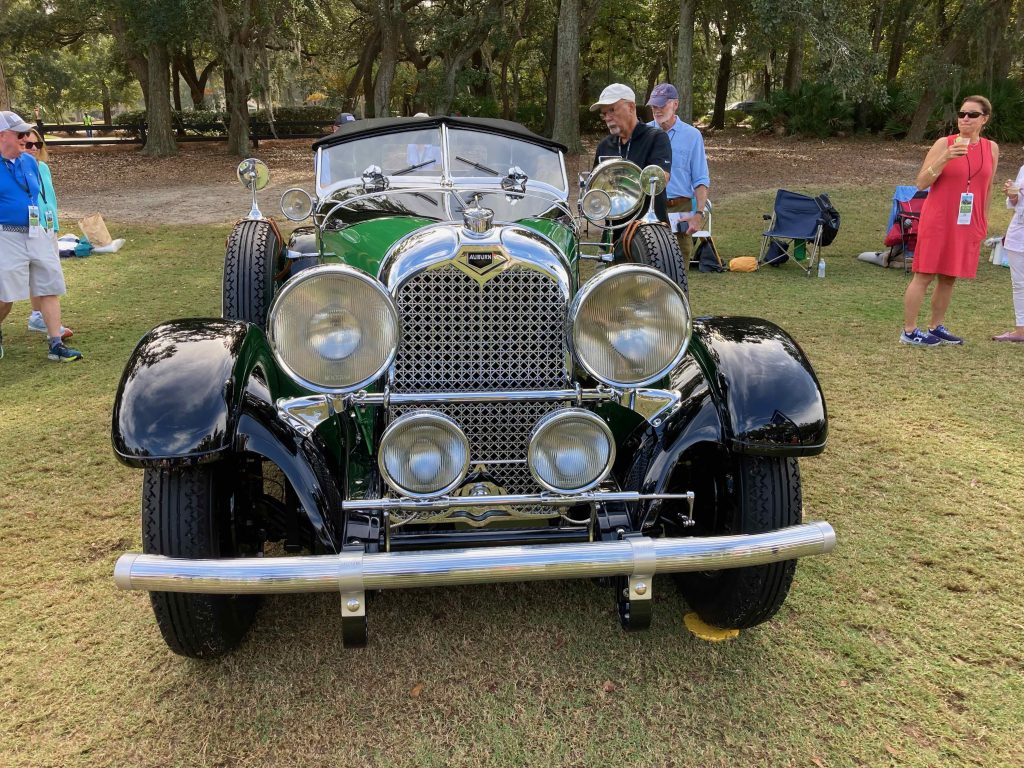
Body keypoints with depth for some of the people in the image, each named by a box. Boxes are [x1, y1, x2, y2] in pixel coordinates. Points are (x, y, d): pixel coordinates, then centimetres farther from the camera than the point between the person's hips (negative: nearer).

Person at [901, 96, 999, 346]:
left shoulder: (991, 148, 8)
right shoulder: (944, 144, -5)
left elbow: (987, 188, 17)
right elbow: (921, 183, -10)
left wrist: (983, 222, 16)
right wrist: (945, 159, -22)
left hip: (968, 224, 5)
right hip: (938, 221, -5)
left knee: (949, 277, 9)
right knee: (924, 276, -4)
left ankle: (936, 327, 20)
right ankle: (909, 332, 0)